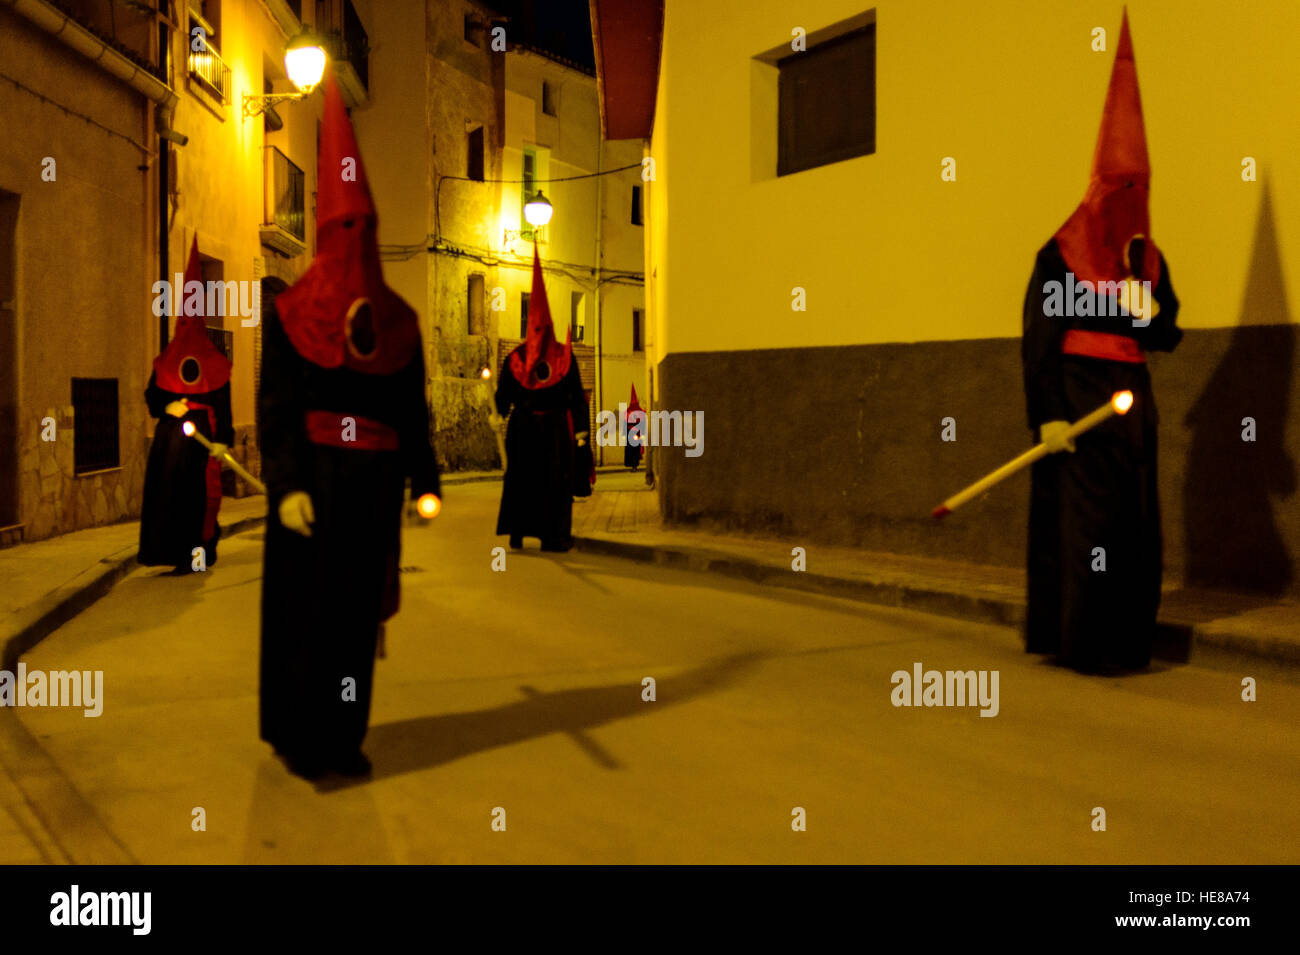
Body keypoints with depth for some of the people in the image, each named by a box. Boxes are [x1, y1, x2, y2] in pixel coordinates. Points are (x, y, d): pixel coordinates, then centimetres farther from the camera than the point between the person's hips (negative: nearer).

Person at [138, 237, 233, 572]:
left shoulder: (214, 361, 1)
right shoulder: (166, 361, 10)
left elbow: (222, 403, -3)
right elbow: (152, 395, 13)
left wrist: (222, 440, -10)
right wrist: (166, 407, -9)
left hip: (201, 432, -3)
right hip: (169, 433, 3)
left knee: (196, 491, -5)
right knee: (165, 490, 1)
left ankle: (193, 554, 0)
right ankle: (172, 550, 10)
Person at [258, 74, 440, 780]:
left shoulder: (399, 321, 10)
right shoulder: (290, 313, -1)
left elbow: (413, 408, 9)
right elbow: (275, 406, -7)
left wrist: (424, 480, 0)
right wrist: (287, 485, -17)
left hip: (374, 481, 4)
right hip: (315, 477, -3)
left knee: (360, 608, 8)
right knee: (305, 606, 2)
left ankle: (343, 736, 20)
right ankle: (298, 736, 16)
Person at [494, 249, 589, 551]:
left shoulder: (515, 357, 0)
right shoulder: (564, 356, -3)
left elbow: (503, 393, 3)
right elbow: (576, 394, -5)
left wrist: (499, 414, 21)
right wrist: (581, 428, -1)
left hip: (522, 425, 2)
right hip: (555, 426, -2)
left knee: (519, 479, 10)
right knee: (555, 480, 4)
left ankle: (516, 533, 9)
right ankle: (552, 536, 3)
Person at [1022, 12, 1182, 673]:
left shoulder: (1148, 258, 13)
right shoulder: (1060, 256, -7)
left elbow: (1167, 335, 16)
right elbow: (1038, 338, -11)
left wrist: (1151, 311, -8)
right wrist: (1047, 414, -18)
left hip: (1132, 398, 7)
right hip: (1079, 395, -7)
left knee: (1135, 522, 8)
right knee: (1084, 516, -7)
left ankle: (1124, 640, 18)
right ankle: (1080, 640, 3)